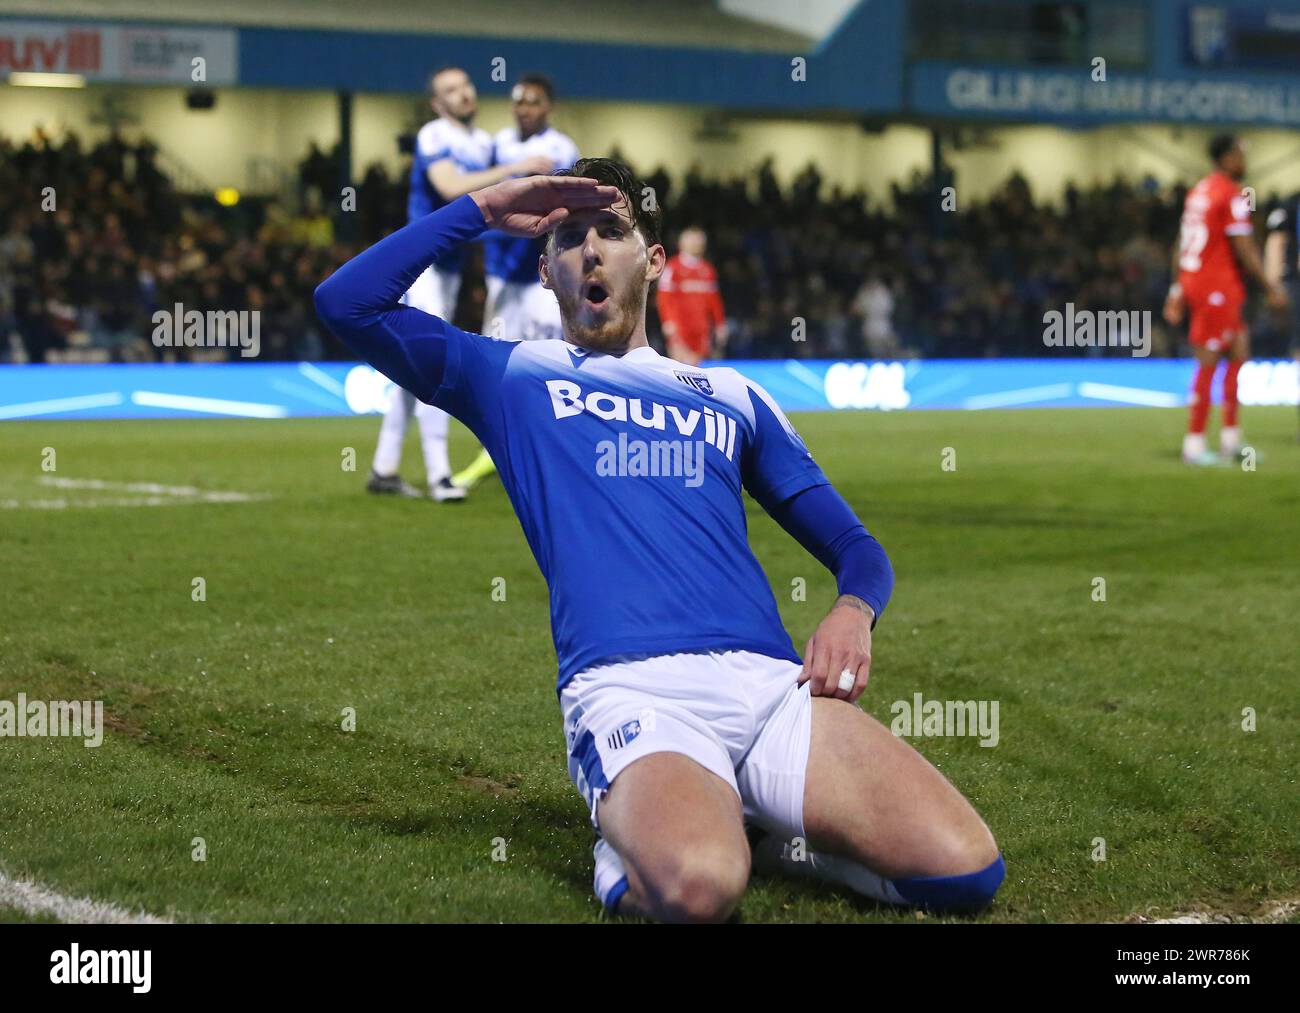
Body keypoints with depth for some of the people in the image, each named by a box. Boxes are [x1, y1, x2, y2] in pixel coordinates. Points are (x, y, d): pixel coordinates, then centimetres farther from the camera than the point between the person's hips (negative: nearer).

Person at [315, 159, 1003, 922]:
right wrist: (484, 209, 12)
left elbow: (855, 547, 28)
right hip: (629, 688, -3)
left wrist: (854, 612, 4)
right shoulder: (513, 379, 22)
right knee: (697, 888, -37)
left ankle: (766, 830, 6)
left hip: (774, 684, 4)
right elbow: (347, 302, 10)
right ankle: (632, 854, -1)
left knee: (968, 872, -21)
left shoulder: (733, 396, 28)